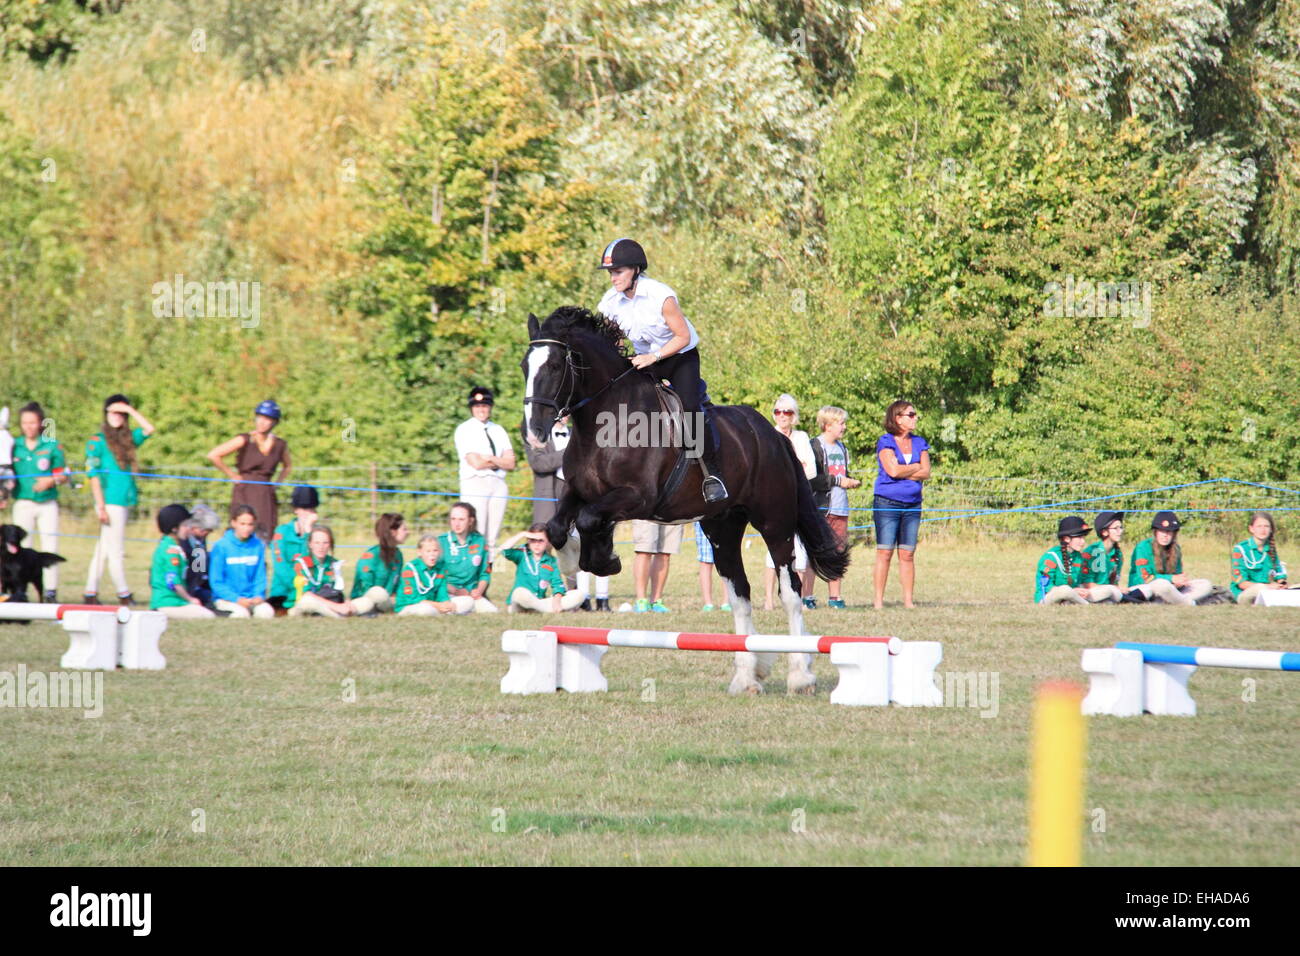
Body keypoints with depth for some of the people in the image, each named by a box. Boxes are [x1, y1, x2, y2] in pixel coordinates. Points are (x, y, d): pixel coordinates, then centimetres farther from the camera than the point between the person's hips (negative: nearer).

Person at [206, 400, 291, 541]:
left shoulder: (280, 445, 8)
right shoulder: (245, 440, -4)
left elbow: (288, 466, 29)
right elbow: (213, 455, -7)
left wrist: (277, 483, 13)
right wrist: (232, 475, -4)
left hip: (266, 494, 4)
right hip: (245, 492, -4)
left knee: (265, 535, -5)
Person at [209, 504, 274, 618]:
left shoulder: (259, 546, 4)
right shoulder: (221, 547, -6)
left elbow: (260, 577, 10)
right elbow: (216, 582, -6)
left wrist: (259, 595, -9)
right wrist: (236, 599, -16)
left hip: (252, 598, 3)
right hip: (226, 598, -3)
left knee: (267, 611, -25)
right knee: (242, 613, -31)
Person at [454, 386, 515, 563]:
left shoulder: (498, 430, 17)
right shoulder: (464, 430, 2)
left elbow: (510, 464, 8)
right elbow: (476, 463, -10)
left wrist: (491, 459, -9)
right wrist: (501, 461, 0)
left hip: (498, 484, 6)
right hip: (474, 484, -5)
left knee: (492, 536, 3)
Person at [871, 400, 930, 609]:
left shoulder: (919, 443, 14)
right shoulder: (885, 442, -1)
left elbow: (926, 473, 3)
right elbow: (893, 469, -14)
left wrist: (903, 472, -8)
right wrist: (916, 467, -1)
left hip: (912, 505, 4)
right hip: (887, 503, -4)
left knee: (907, 553, 1)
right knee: (884, 552, -6)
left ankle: (908, 600, 3)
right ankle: (878, 600, -5)